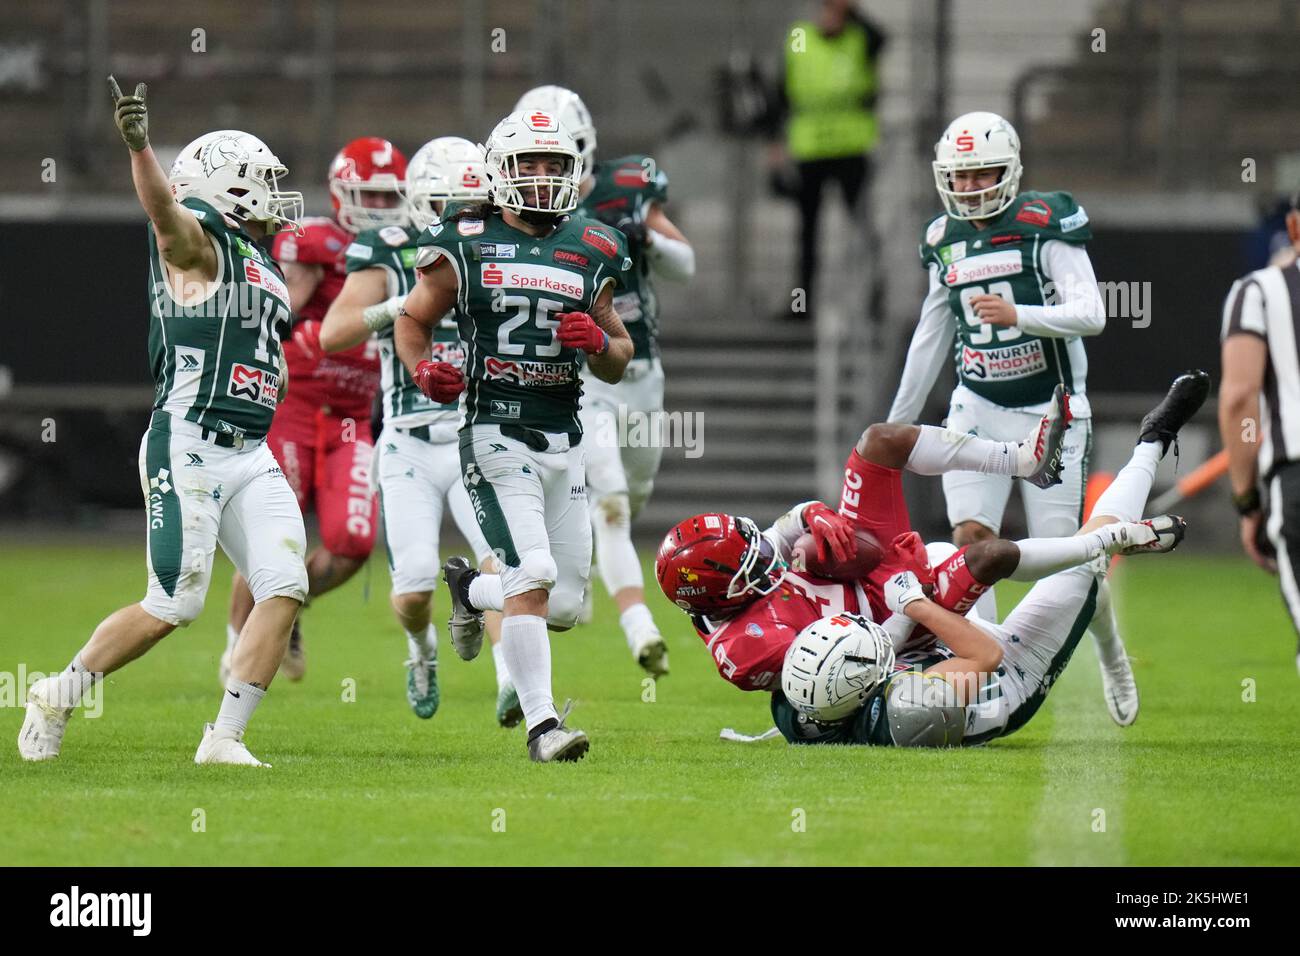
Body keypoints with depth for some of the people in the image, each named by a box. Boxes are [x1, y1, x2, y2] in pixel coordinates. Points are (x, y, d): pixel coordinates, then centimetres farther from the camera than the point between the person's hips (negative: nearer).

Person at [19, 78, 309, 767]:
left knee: (284, 587, -7)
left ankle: (224, 737, -4)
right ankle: (58, 698, 12)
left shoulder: (253, 260, 19)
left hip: (250, 456, 8)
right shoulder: (197, 243, -7)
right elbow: (163, 206, -31)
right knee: (173, 606, -6)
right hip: (188, 446, -8)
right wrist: (137, 145, -49)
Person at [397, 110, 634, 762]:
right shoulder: (465, 246, -1)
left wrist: (598, 343, -6)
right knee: (533, 575, -19)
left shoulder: (590, 253, 10)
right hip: (497, 434, -5)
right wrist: (423, 371, -10)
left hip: (564, 441, 5)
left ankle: (469, 587, 37)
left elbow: (618, 365, 17)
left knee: (565, 604, 8)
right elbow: (413, 321, 10)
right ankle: (541, 725, -14)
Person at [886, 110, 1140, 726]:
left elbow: (1090, 313, -17)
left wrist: (1017, 316, -34)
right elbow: (931, 338, 19)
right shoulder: (943, 241, 8)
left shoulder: (1045, 225, -9)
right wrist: (898, 423, 23)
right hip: (978, 409, 4)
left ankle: (1110, 651, 24)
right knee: (970, 536, -15)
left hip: (1050, 410, -4)